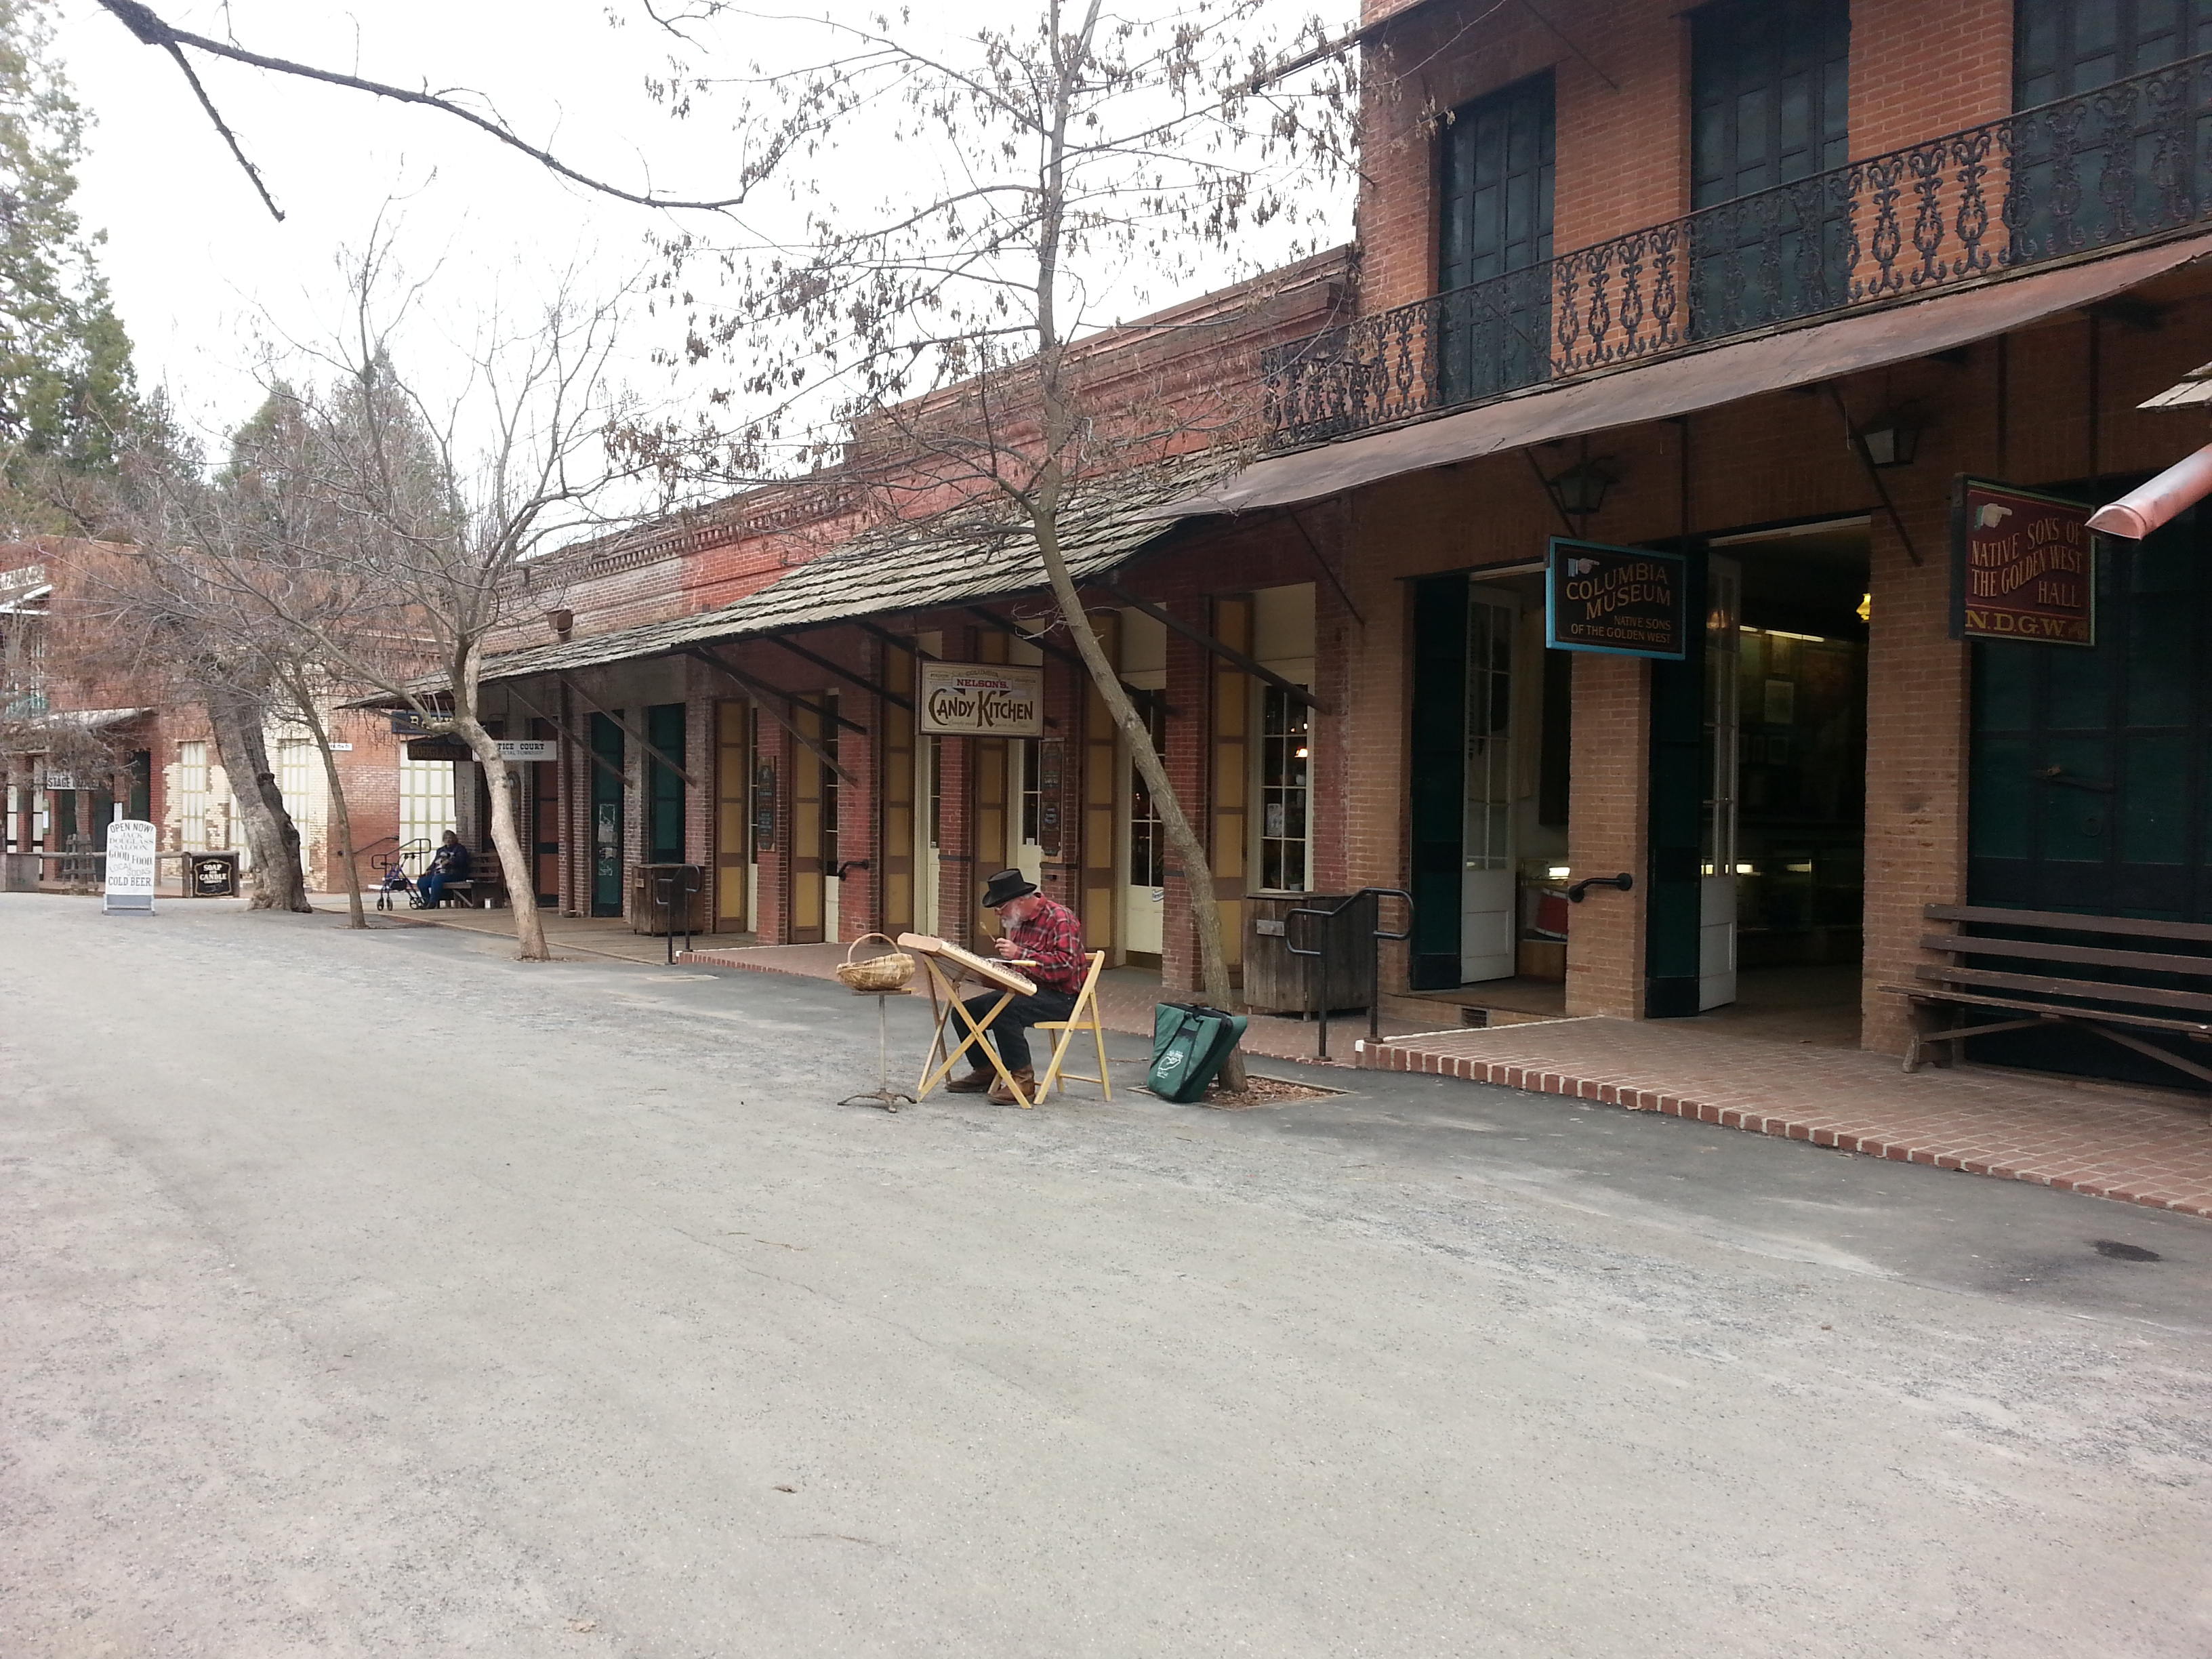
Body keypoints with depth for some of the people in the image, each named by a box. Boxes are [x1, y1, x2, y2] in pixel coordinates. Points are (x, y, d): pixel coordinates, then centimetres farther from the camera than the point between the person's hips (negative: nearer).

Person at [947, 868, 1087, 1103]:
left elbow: (1066, 965, -27)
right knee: (966, 1010, 0)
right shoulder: (1019, 921, 13)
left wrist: (1019, 954, -29)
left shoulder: (1059, 918, -16)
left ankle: (1023, 1080, -23)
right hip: (1027, 990, 10)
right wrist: (1003, 954, 1)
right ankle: (984, 1071, 14)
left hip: (1060, 997, -9)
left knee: (1003, 1010, -33)